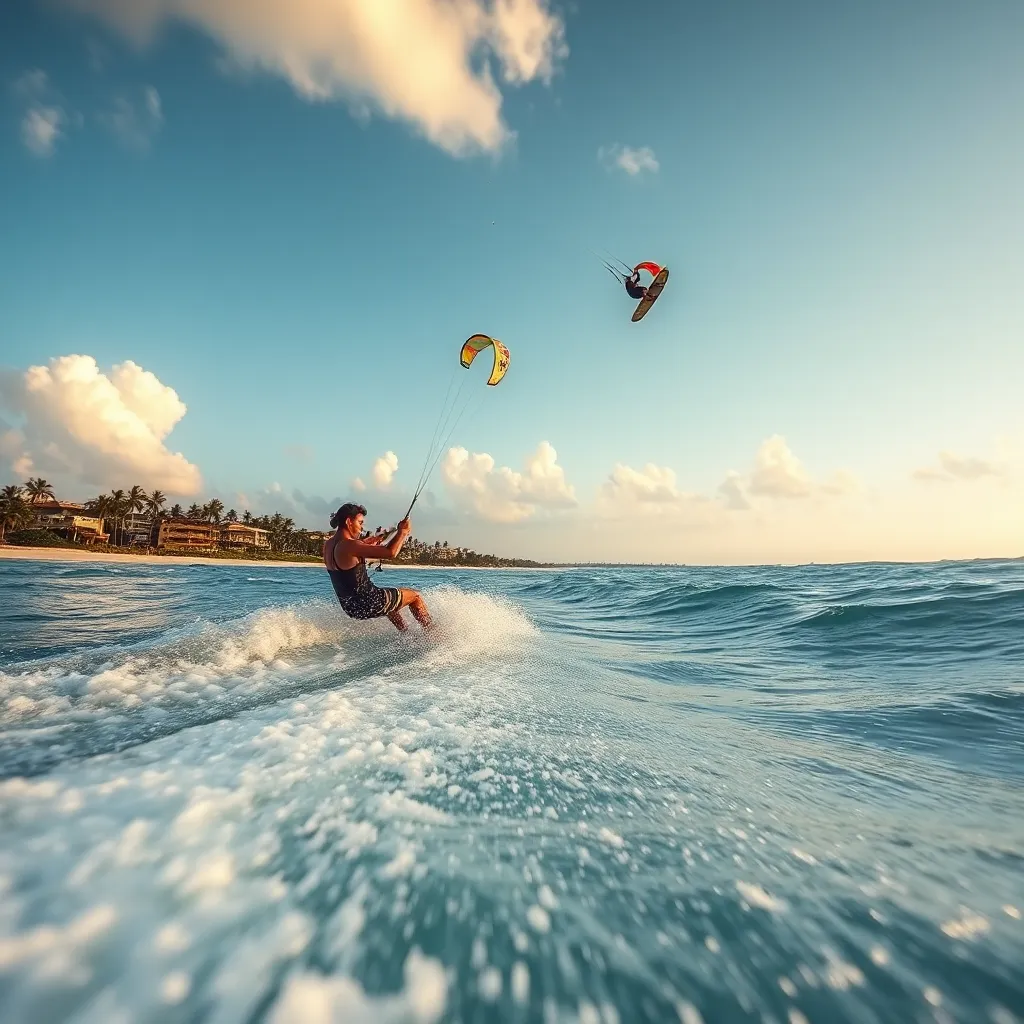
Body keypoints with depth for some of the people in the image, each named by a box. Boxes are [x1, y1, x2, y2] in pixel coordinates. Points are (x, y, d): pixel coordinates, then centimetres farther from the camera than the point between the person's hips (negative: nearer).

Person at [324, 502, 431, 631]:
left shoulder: (328, 545, 3)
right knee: (415, 596, 10)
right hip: (367, 604, -9)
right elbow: (391, 553, -28)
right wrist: (402, 532, -12)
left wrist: (372, 540, 28)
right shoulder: (350, 545, -24)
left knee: (391, 599, 36)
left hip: (349, 606, 9)